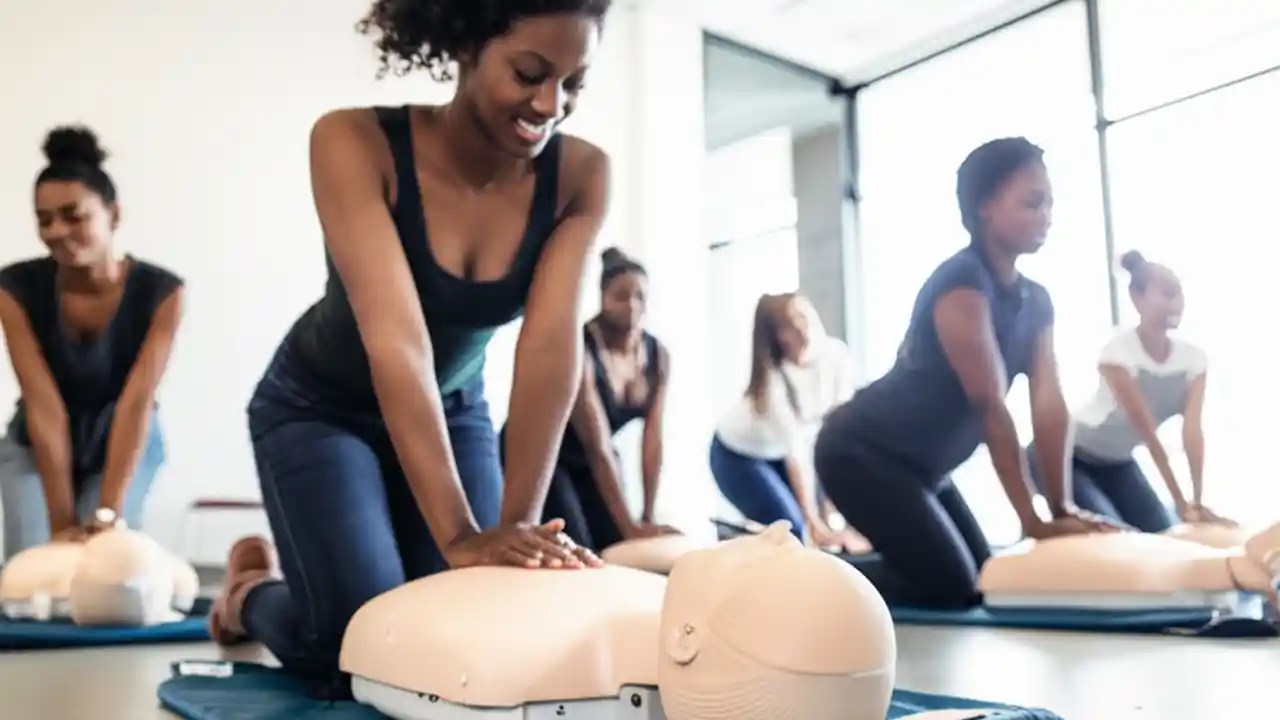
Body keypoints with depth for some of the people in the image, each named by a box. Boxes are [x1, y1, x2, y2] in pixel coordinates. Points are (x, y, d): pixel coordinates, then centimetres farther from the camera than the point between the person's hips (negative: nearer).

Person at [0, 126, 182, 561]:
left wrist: (108, 513, -36)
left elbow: (137, 402, -30)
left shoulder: (161, 293, -25)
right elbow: (44, 406, -28)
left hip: (124, 445, -1)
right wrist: (62, 520, -31)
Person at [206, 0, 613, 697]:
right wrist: (460, 535, -45)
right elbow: (396, 340, -40)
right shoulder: (354, 143, -30)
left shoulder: (581, 174, -20)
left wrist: (518, 525, -36)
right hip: (319, 408, -4)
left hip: (454, 410, 4)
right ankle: (251, 587, 21)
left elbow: (552, 344, -28)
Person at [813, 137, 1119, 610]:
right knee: (948, 587, -12)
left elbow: (1050, 405, -1)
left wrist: (1064, 509, -7)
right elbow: (990, 405, -25)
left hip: (921, 465, 9)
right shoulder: (961, 282, -22)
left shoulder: (1037, 301, 5)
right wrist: (1032, 520, -23)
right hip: (862, 453, -9)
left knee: (983, 583, 10)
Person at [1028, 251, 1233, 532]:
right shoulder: (1120, 351, -27)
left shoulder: (1193, 358, -10)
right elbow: (1148, 433, -30)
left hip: (1117, 461, 7)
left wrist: (1198, 500, -32)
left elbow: (1193, 431, -21)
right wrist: (1181, 503, -31)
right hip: (1069, 456, -7)